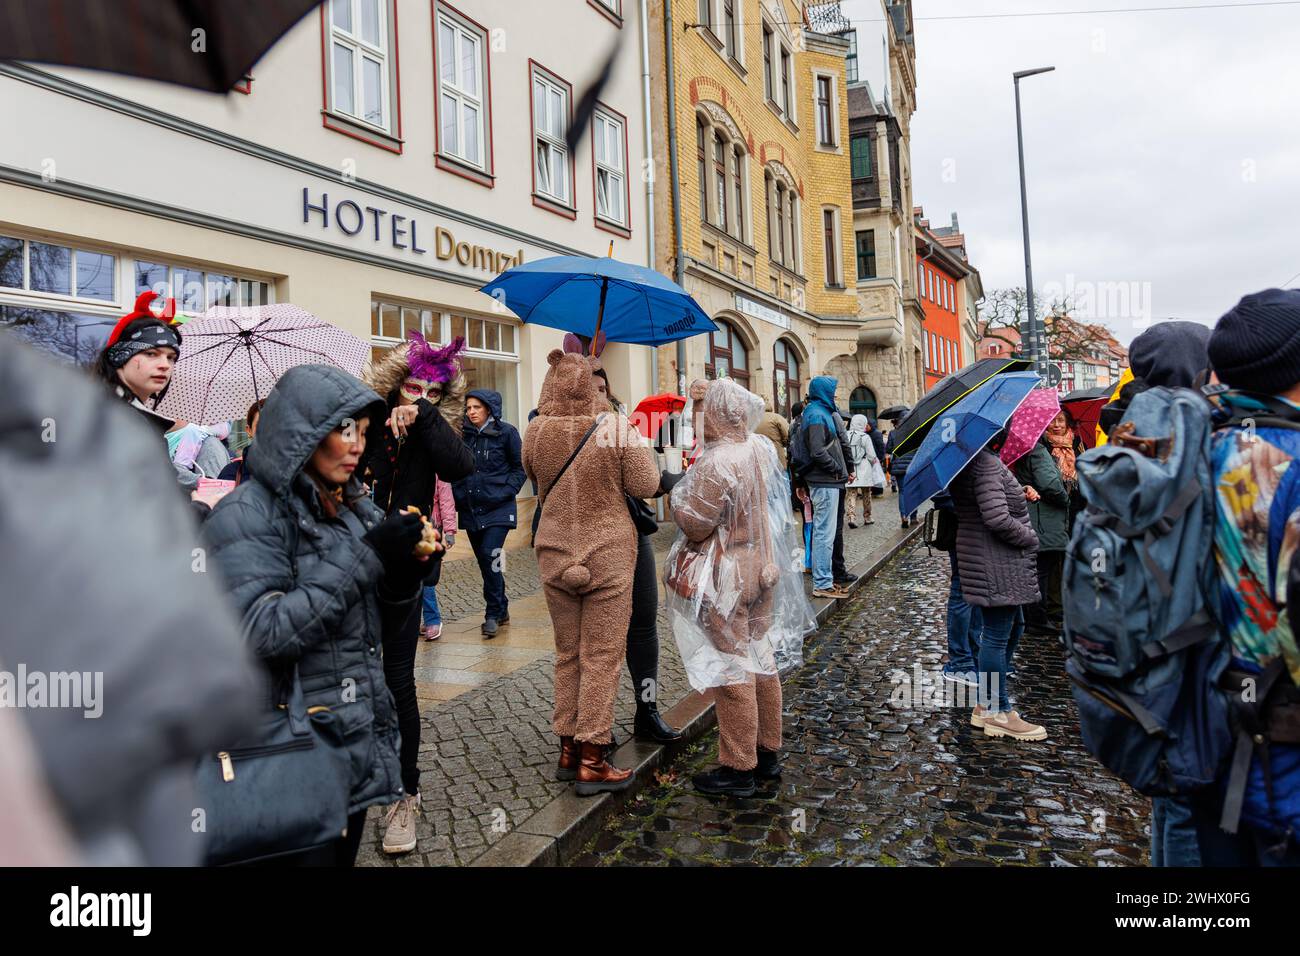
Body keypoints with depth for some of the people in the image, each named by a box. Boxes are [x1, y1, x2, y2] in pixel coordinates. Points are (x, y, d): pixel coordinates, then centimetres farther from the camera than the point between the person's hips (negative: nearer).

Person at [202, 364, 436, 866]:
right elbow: (261, 632, -24)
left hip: (360, 743, 7)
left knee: (345, 853, 18)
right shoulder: (247, 514, -12)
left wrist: (404, 574, -8)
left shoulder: (354, 507, 9)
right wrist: (365, 557, -24)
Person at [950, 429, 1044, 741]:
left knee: (1012, 625, 21)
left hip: (1002, 564, 11)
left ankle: (986, 705, 28)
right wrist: (1031, 538, -11)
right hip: (997, 567, -11)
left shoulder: (970, 460, 11)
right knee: (997, 635, -1)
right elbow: (998, 519, -27)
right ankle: (998, 713, 11)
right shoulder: (987, 463, -21)